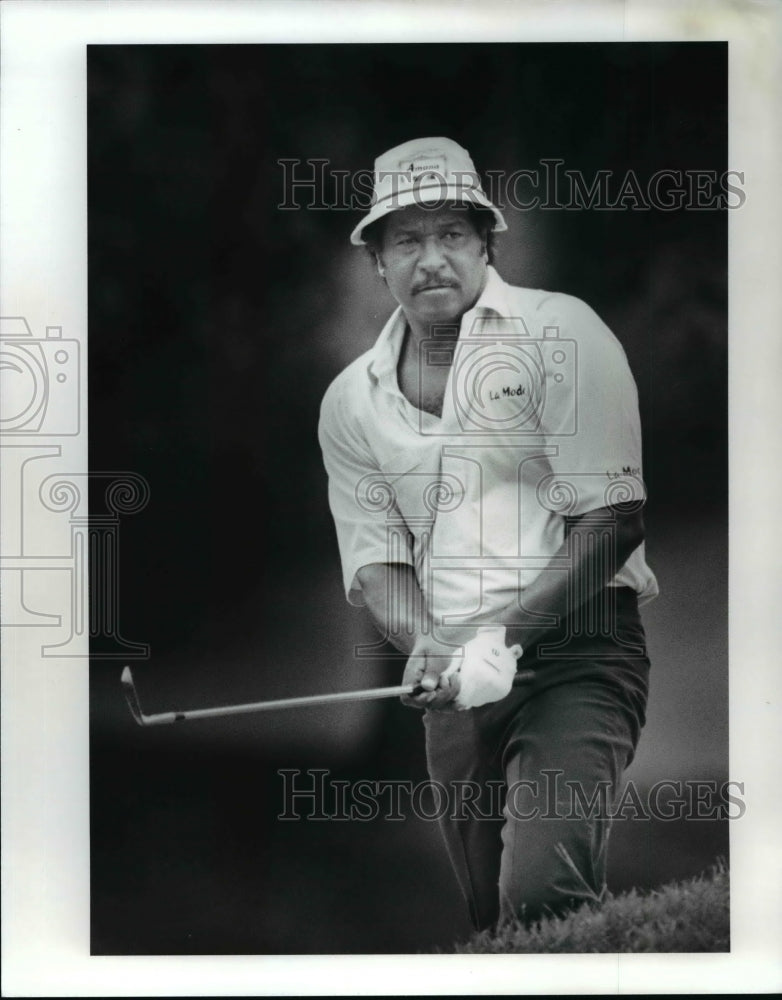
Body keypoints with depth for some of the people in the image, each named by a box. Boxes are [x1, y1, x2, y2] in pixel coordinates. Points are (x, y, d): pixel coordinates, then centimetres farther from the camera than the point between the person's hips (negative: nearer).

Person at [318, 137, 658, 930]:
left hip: (574, 652, -5)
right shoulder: (351, 401, 10)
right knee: (490, 914, 11)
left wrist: (504, 635, -18)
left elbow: (612, 520, -10)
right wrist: (428, 646, -13)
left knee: (543, 891, -25)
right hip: (456, 685, 5)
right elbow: (374, 558, 8)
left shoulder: (559, 331, -4)